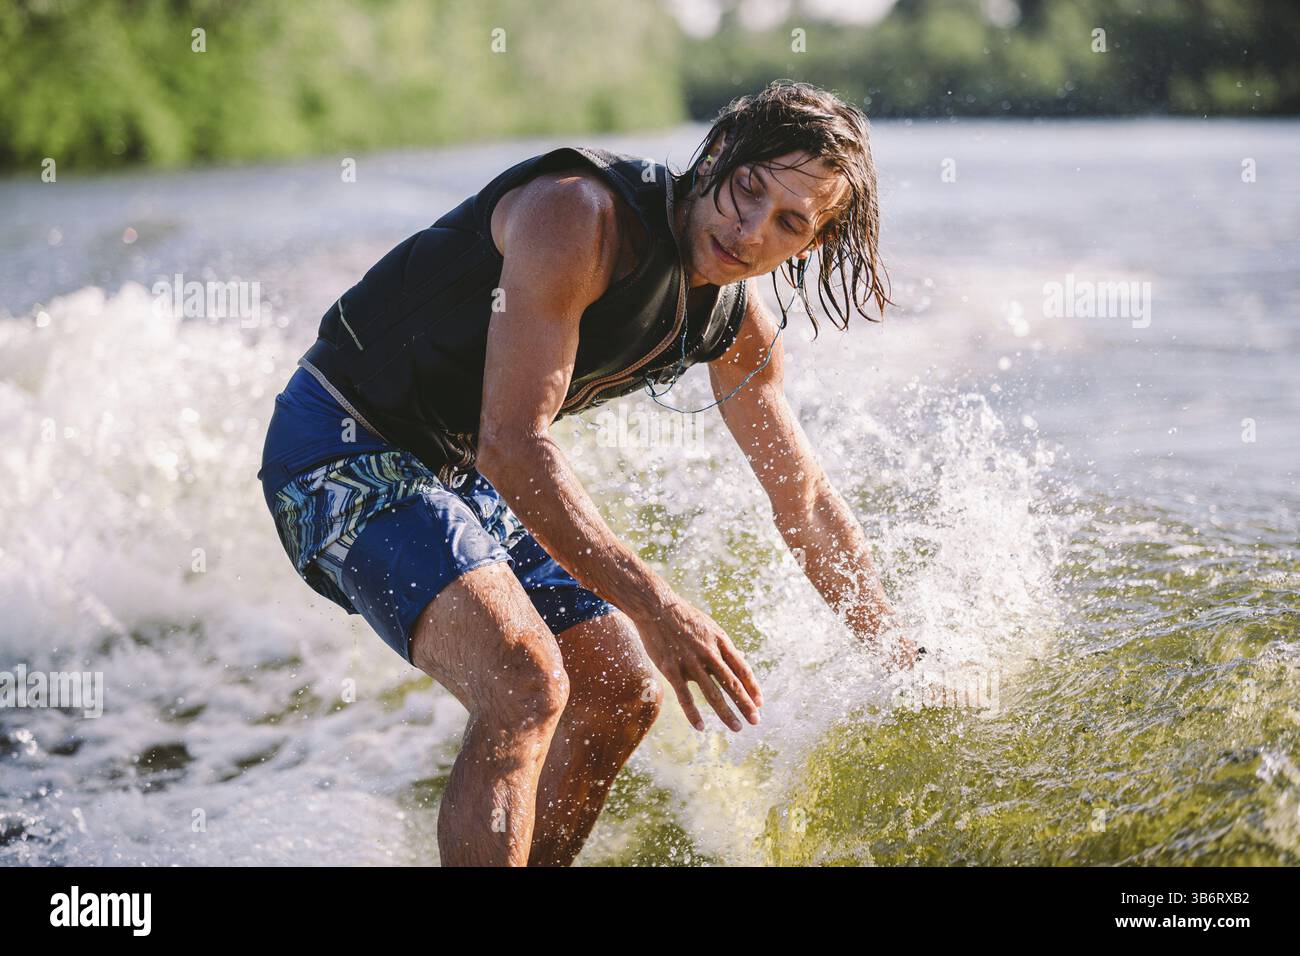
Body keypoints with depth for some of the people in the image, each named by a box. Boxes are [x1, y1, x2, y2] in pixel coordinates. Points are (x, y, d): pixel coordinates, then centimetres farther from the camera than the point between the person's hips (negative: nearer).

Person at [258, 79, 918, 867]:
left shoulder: (740, 326, -2)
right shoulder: (579, 217, -27)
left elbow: (805, 501, 12)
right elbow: (511, 446, -32)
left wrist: (903, 656, 13)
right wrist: (653, 606, -34)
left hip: (464, 476, 9)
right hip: (342, 448, -9)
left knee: (624, 695, 9)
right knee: (526, 686, -26)